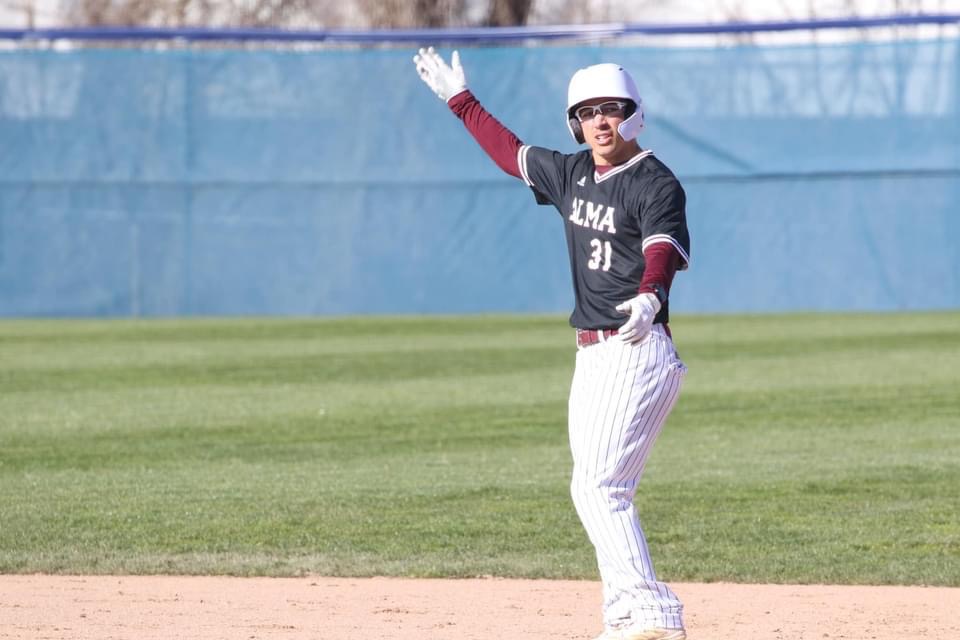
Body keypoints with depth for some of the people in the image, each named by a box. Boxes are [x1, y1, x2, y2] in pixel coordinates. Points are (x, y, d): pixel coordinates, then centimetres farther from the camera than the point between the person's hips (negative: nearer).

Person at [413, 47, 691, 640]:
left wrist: (650, 297, -50)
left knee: (597, 485, -19)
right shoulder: (572, 175, 13)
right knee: (601, 491, 8)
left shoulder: (656, 185, -11)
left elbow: (664, 252, -29)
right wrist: (461, 100, 39)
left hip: (638, 352, -9)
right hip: (593, 355, 9)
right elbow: (511, 152, 31)